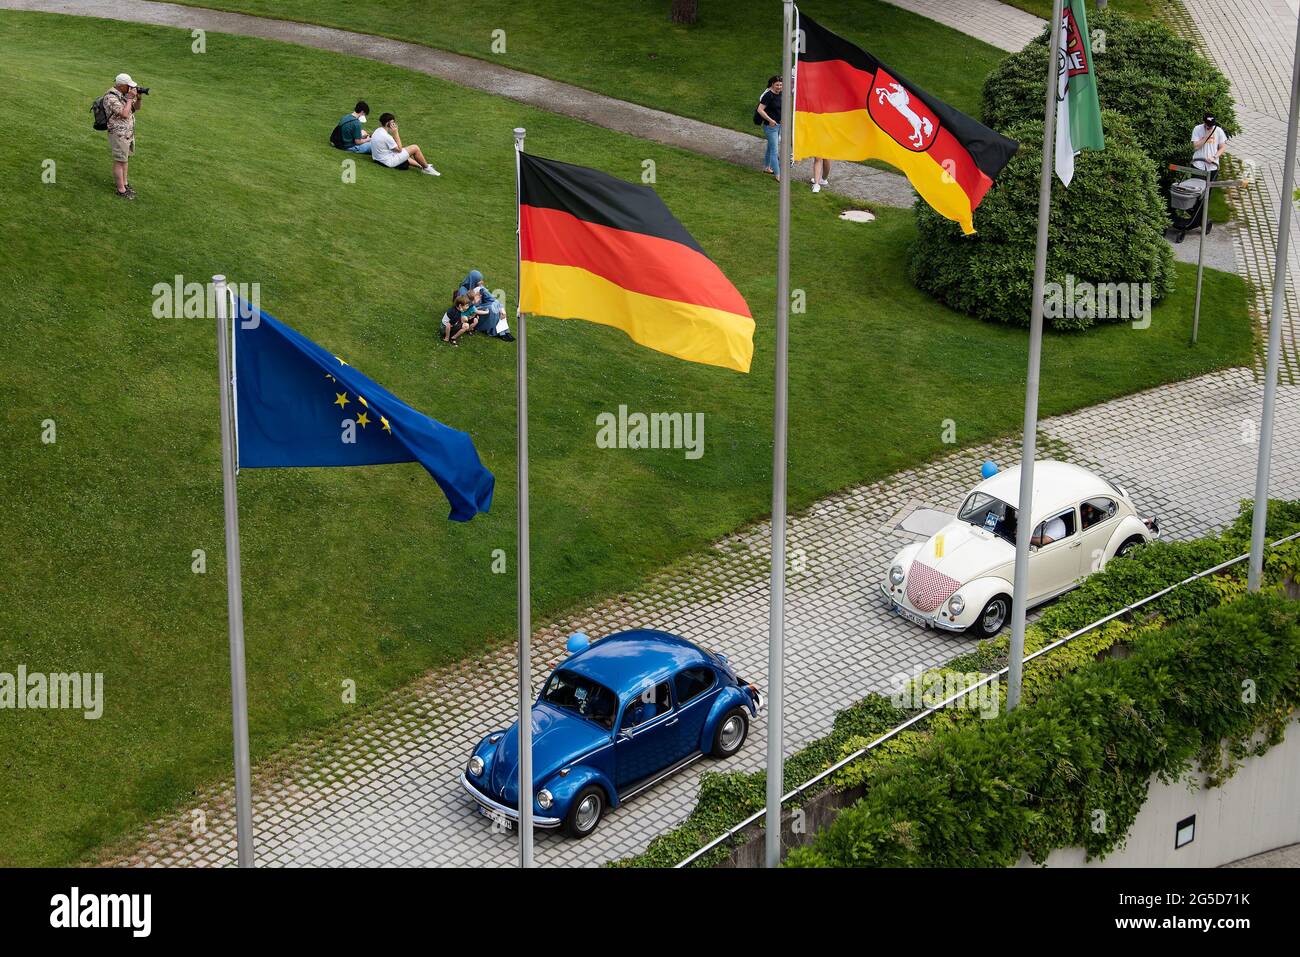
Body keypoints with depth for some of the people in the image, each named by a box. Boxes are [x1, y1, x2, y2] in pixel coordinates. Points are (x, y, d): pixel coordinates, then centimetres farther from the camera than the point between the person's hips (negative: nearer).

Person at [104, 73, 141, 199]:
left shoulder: (124, 94, 6)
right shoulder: (111, 97, -21)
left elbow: (136, 108, 15)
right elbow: (124, 114, -28)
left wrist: (138, 98, -4)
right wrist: (130, 98, -20)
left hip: (129, 133, 9)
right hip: (118, 135, -9)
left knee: (125, 160, 17)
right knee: (119, 161, -2)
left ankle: (125, 184, 28)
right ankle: (121, 190, 4)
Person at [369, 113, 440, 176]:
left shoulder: (377, 132, 3)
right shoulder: (386, 136, -26)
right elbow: (399, 149, -13)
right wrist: (395, 133, -14)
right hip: (389, 162, -10)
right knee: (415, 148, -6)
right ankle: (426, 168, 9)